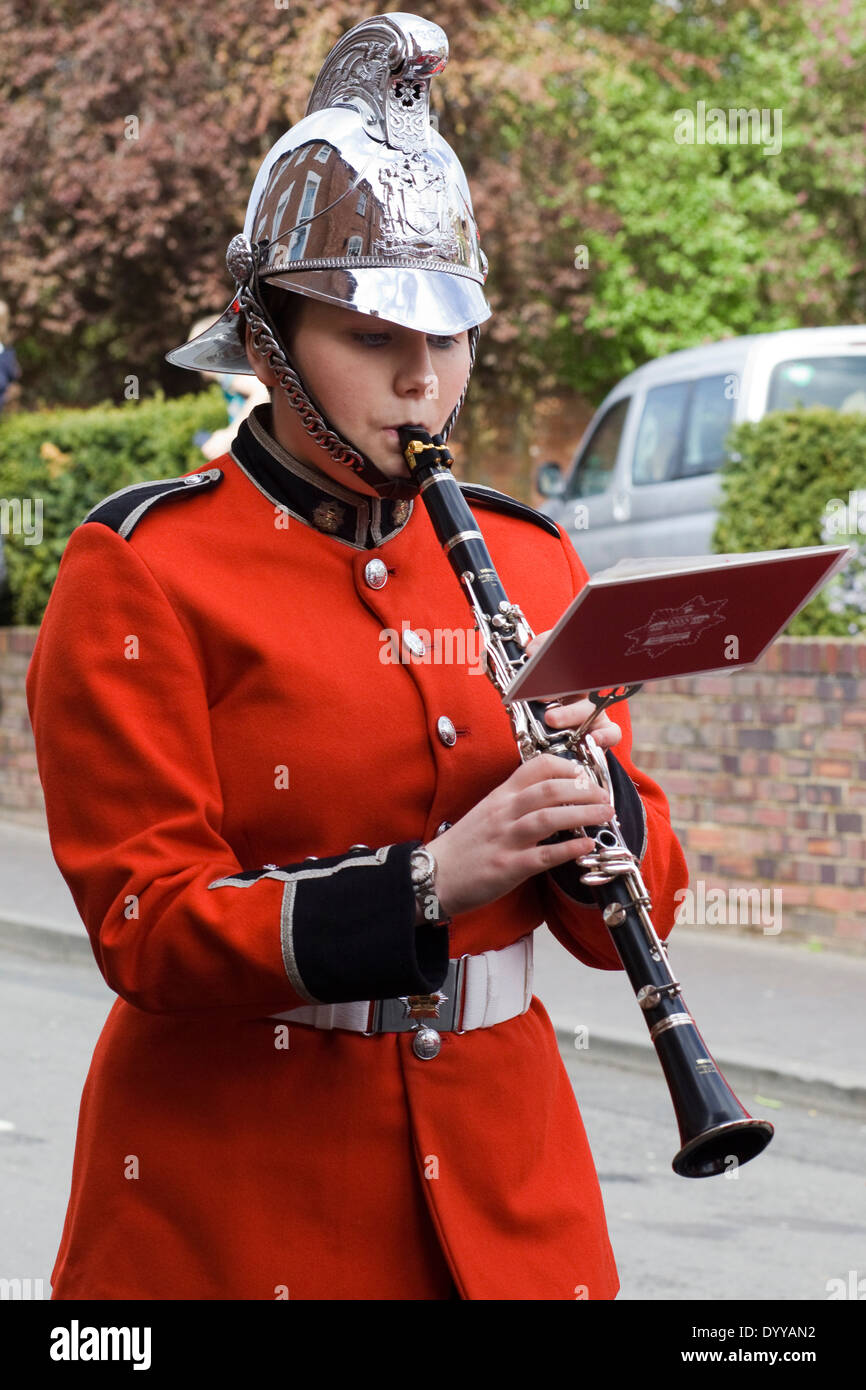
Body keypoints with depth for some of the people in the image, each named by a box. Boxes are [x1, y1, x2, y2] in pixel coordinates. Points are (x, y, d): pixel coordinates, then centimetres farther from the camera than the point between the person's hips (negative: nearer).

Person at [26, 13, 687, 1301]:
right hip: (236, 1205, -4)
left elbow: (627, 921, 7)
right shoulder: (143, 574, -7)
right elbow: (146, 927, -15)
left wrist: (589, 789, -15)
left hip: (501, 1185, 4)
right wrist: (431, 883, -27)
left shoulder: (530, 559, 7)